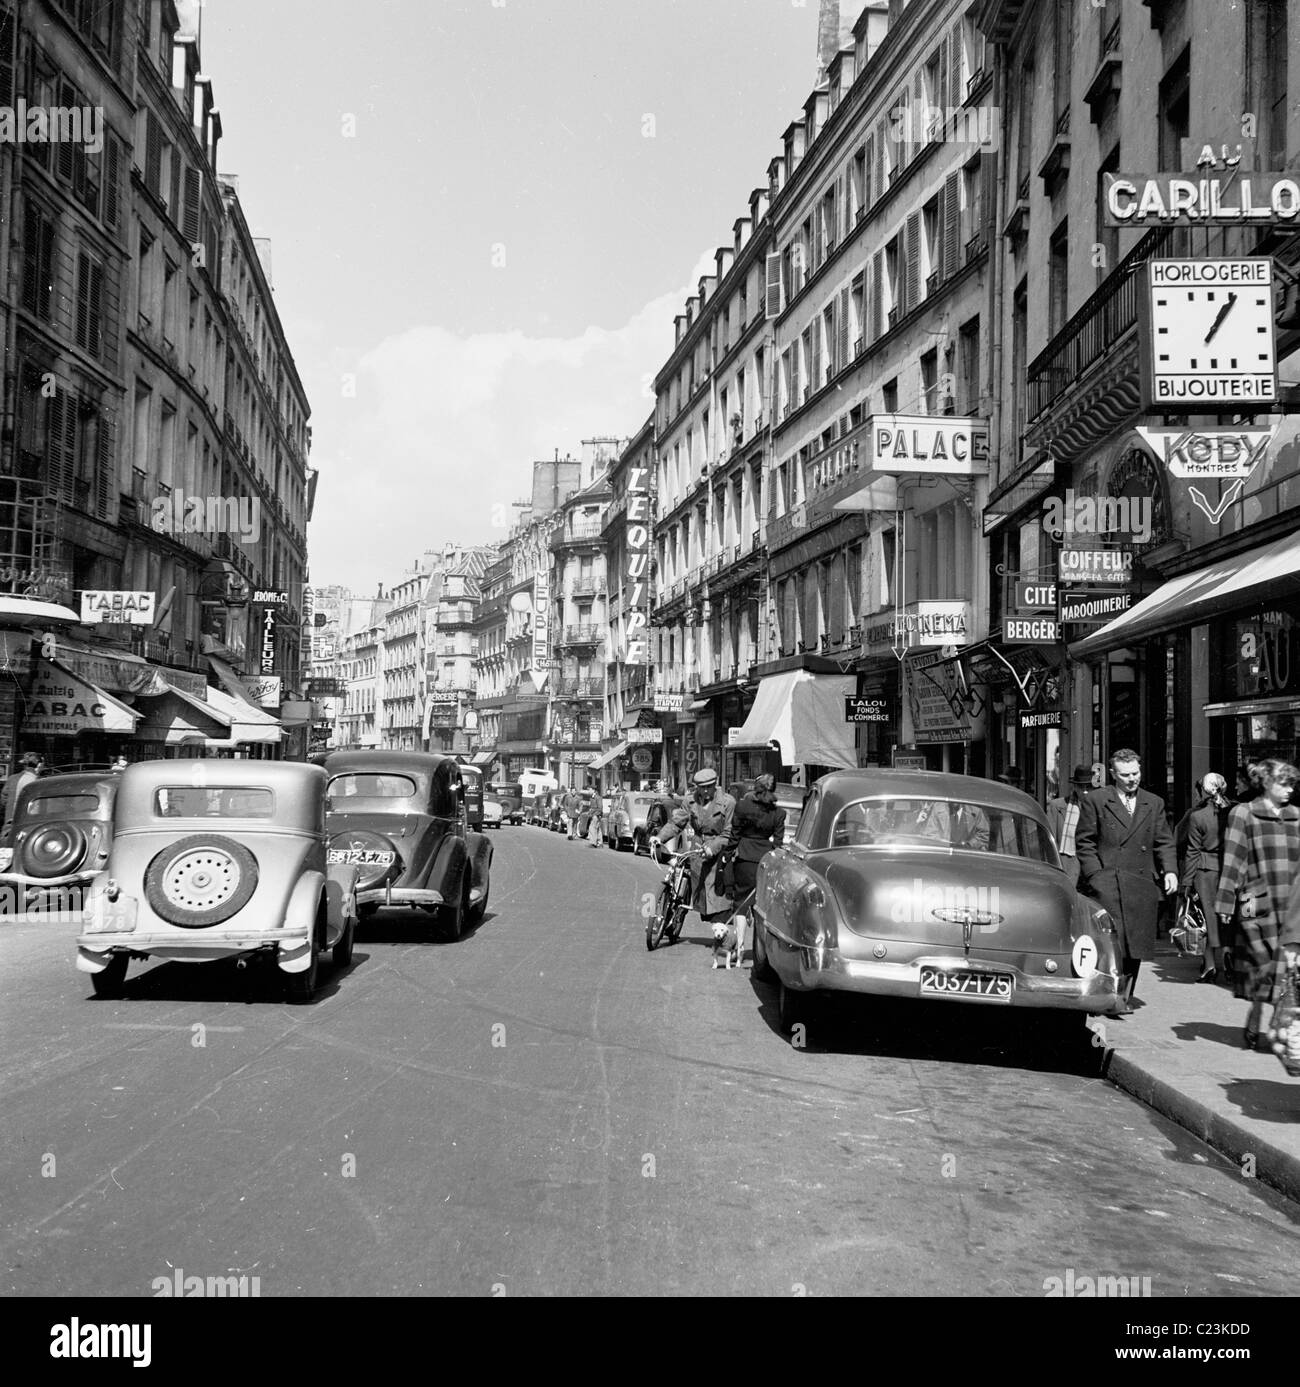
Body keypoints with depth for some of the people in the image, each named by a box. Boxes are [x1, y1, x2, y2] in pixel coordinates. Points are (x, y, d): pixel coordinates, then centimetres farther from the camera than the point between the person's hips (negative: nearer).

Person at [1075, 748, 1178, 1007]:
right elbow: (1084, 843, 3)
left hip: (1142, 885, 4)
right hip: (1106, 885, -4)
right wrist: (1097, 875, -7)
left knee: (1135, 947, 4)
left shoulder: (1154, 804, 17)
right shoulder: (1094, 801, 4)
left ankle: (1125, 999, 13)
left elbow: (1164, 842, 16)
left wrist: (1169, 870, -1)